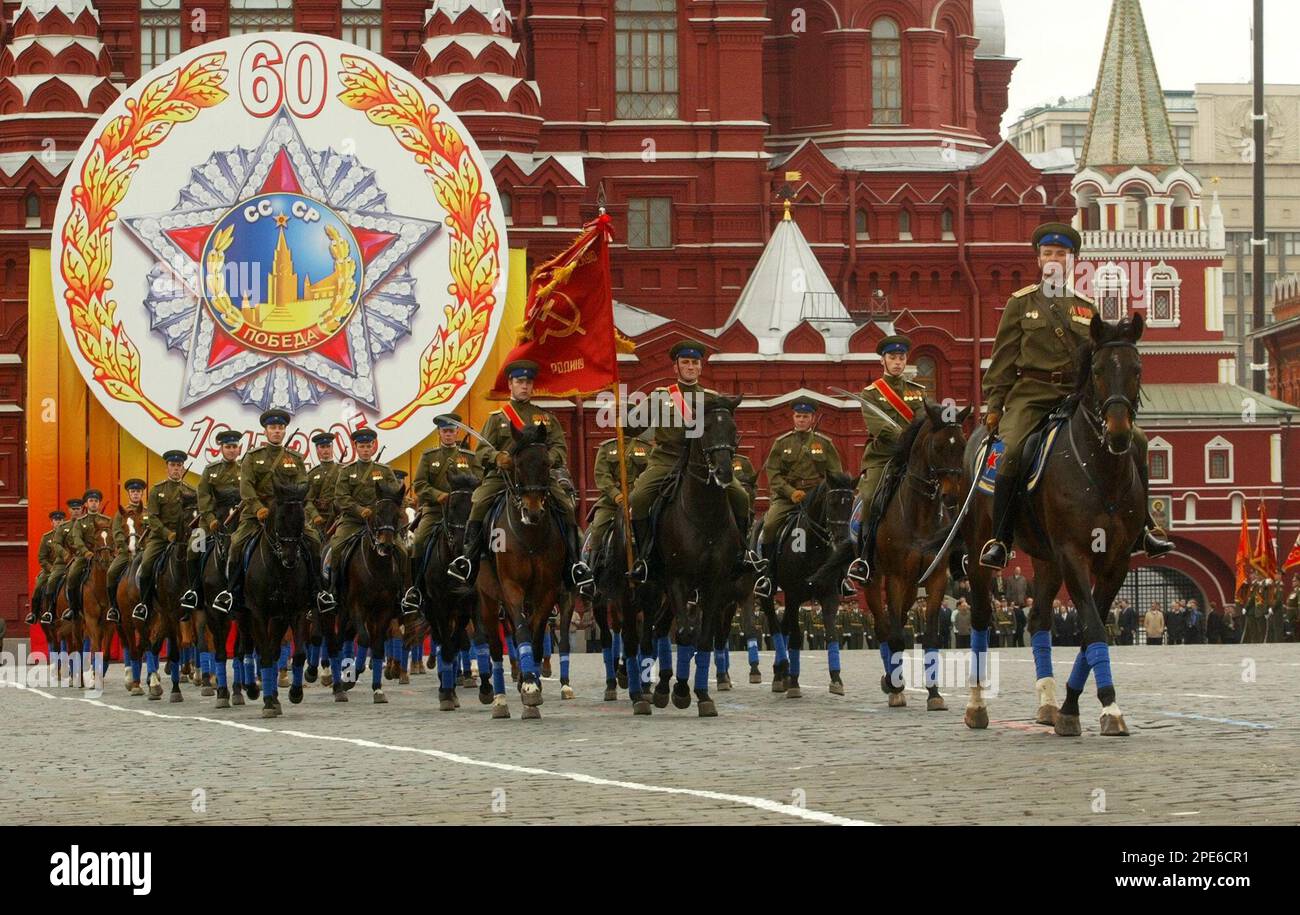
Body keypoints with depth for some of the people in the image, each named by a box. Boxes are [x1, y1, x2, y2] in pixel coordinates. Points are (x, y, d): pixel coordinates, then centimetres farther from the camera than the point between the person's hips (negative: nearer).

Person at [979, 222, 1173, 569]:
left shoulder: (1087, 309, 18)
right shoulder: (1021, 303, 9)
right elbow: (1002, 359, 6)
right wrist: (994, 405, -1)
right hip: (1032, 394, -3)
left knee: (1135, 440, -11)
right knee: (1012, 452, -29)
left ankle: (1141, 530, 0)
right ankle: (999, 540, -19)